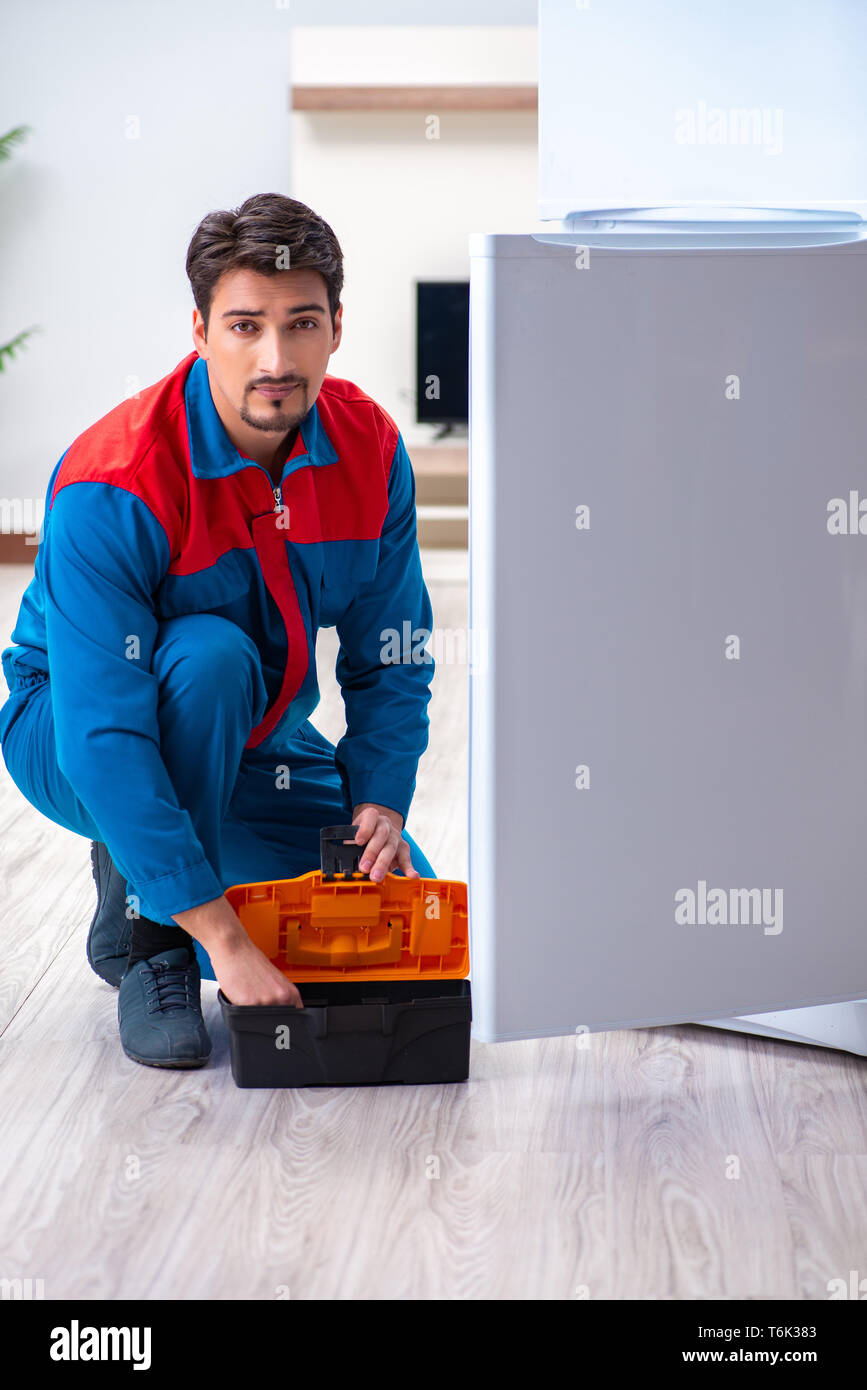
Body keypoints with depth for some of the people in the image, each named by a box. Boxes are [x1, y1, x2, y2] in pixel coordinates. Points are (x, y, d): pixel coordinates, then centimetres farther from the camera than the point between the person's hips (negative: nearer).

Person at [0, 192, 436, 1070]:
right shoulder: (109, 488, -31)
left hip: (254, 743, 5)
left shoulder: (371, 452, -14)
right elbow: (104, 738, -35)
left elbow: (390, 663, -2)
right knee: (210, 656, -36)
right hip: (73, 741, -5)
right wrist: (224, 940, -38)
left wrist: (379, 801, -20)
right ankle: (144, 933, -17)